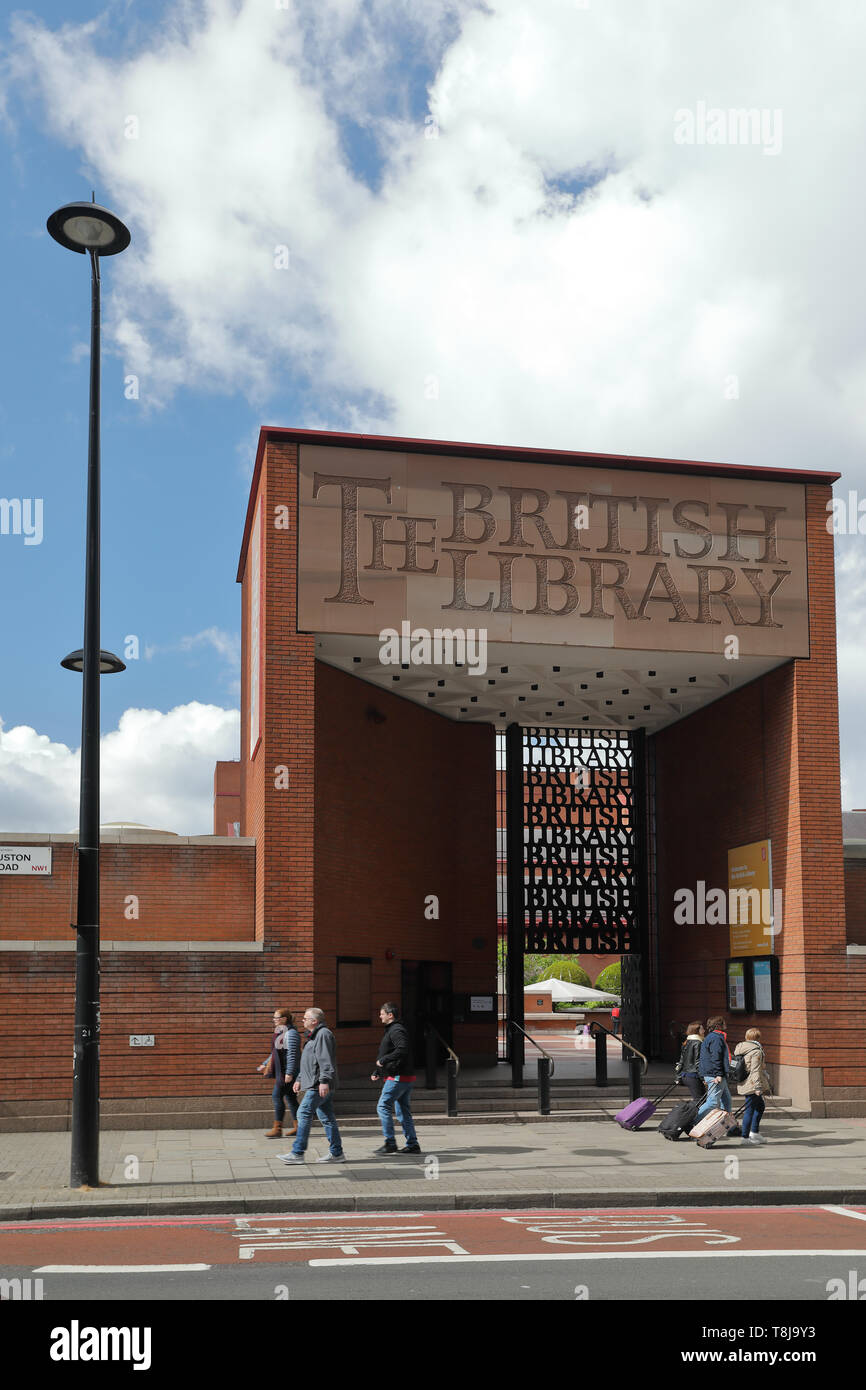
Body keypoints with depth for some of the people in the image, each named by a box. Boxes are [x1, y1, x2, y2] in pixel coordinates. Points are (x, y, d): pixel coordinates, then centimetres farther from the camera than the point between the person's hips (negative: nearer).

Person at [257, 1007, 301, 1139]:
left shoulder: (291, 1034, -16)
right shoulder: (280, 1032, 16)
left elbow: (292, 1055, -21)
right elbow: (276, 1053, 25)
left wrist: (289, 1073, -25)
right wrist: (265, 1064, 23)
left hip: (287, 1071, -10)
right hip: (281, 1071, 10)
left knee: (277, 1096, -9)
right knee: (289, 1097, 11)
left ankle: (277, 1129, -7)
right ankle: (298, 1127, 17)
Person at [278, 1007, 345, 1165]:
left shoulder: (323, 1034, -11)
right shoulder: (314, 1036, 22)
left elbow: (326, 1060, -20)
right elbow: (309, 1062, 30)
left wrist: (324, 1081, -26)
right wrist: (299, 1079, 29)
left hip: (319, 1086, -10)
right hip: (315, 1085, 10)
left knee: (304, 1114, -8)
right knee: (327, 1118, 9)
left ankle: (297, 1153, -6)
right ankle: (336, 1153, 10)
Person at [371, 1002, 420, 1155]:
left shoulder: (396, 1031, -13)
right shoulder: (390, 1030, 20)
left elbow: (402, 1050, -28)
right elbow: (387, 1054, 28)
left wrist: (383, 1060, -21)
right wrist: (377, 1072, 22)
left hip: (398, 1078, -10)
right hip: (405, 1078, 10)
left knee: (383, 1107, -7)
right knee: (403, 1112, 10)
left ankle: (390, 1143, -6)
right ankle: (412, 1145, 11)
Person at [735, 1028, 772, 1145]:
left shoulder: (739, 1048, 12)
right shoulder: (756, 1051, -15)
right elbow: (755, 1070, -20)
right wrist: (758, 1087, -20)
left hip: (743, 1084, 9)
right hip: (752, 1085, -9)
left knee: (760, 1105, 21)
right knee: (750, 1110, -3)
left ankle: (754, 1132, 21)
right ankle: (745, 1137, 1)